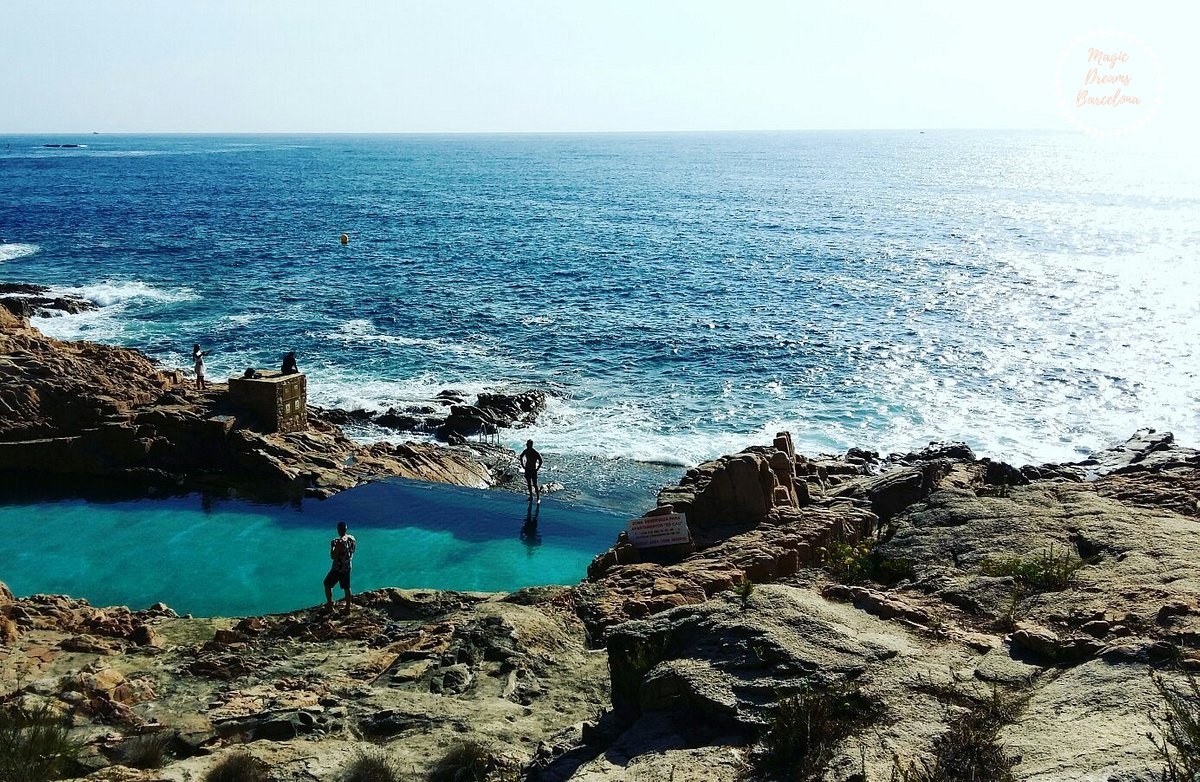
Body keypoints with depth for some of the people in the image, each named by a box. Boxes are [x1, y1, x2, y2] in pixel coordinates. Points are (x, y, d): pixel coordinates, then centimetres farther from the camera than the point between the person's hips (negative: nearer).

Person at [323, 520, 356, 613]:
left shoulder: (340, 542, -26)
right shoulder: (352, 539, -2)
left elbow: (333, 556, -23)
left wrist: (332, 546, -9)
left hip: (338, 569, -7)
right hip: (347, 567, 7)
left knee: (327, 584, 14)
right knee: (346, 588, 16)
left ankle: (329, 604, 22)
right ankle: (348, 608, 22)